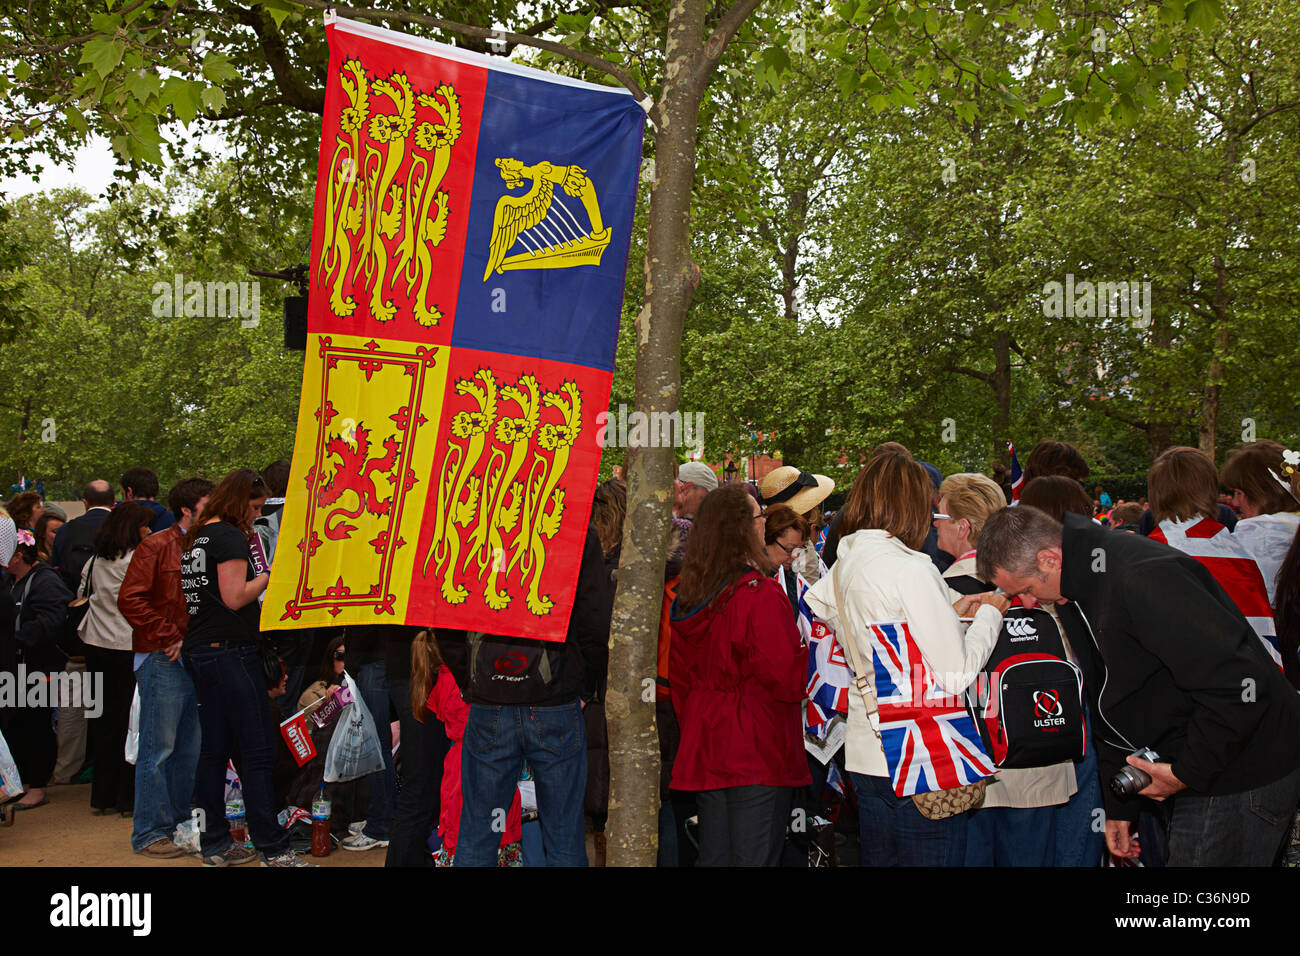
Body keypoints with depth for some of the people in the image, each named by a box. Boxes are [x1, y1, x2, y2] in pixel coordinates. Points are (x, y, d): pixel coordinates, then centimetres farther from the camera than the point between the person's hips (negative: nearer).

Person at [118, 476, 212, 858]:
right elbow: (130, 600, -13)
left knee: (190, 748, 12)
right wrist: (170, 638, -14)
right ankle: (150, 833, 7)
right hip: (164, 660, -7)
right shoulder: (156, 547, -6)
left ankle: (182, 823, 23)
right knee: (159, 748, -2)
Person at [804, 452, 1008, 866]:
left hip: (867, 753, 8)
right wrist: (989, 615, -2)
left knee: (879, 856, 16)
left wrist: (950, 612, 16)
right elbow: (956, 674, -17)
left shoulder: (846, 564, 8)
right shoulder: (911, 569, -18)